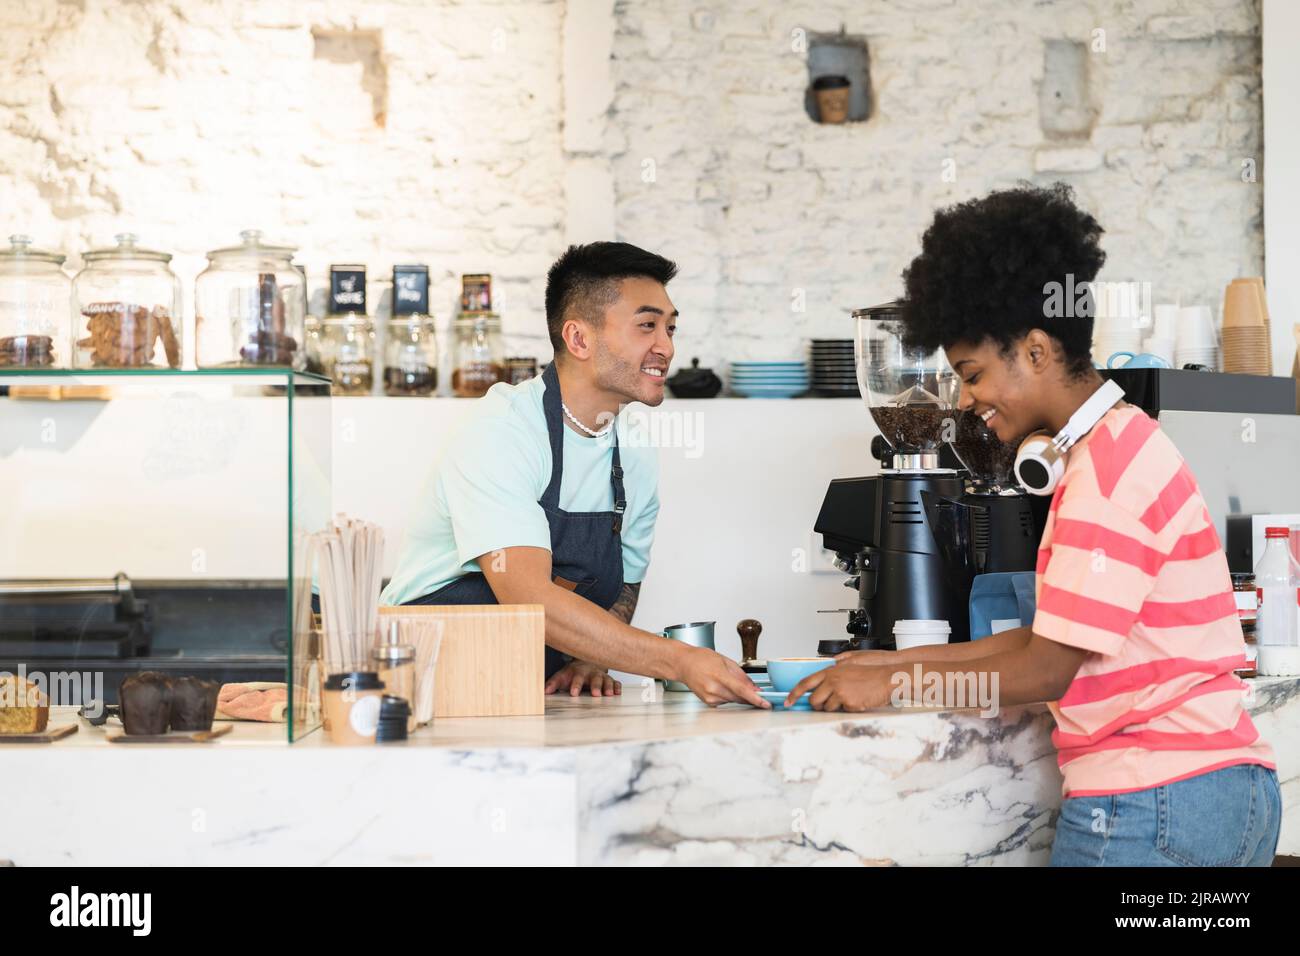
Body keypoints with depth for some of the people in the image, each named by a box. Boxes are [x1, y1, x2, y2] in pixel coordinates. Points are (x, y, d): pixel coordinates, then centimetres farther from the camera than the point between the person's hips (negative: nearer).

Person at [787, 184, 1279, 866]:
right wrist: (900, 660, 15)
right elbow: (1051, 635, 18)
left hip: (1149, 803, -9)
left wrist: (893, 684, -3)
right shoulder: (1124, 444, 16)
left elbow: (1047, 670, -14)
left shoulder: (1106, 466, -15)